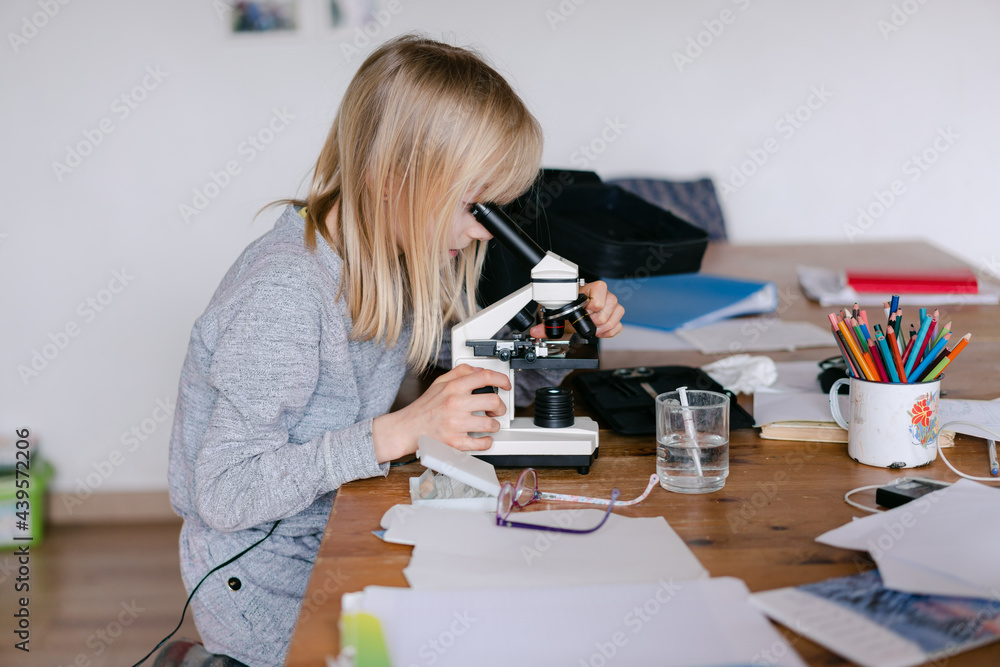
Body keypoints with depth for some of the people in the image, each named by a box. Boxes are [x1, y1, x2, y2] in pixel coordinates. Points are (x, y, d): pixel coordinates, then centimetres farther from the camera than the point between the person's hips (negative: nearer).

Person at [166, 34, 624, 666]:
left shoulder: (399, 256, -2)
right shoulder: (286, 289, -26)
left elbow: (465, 349, 16)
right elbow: (225, 494, -27)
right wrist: (406, 430, -33)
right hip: (270, 586, -7)